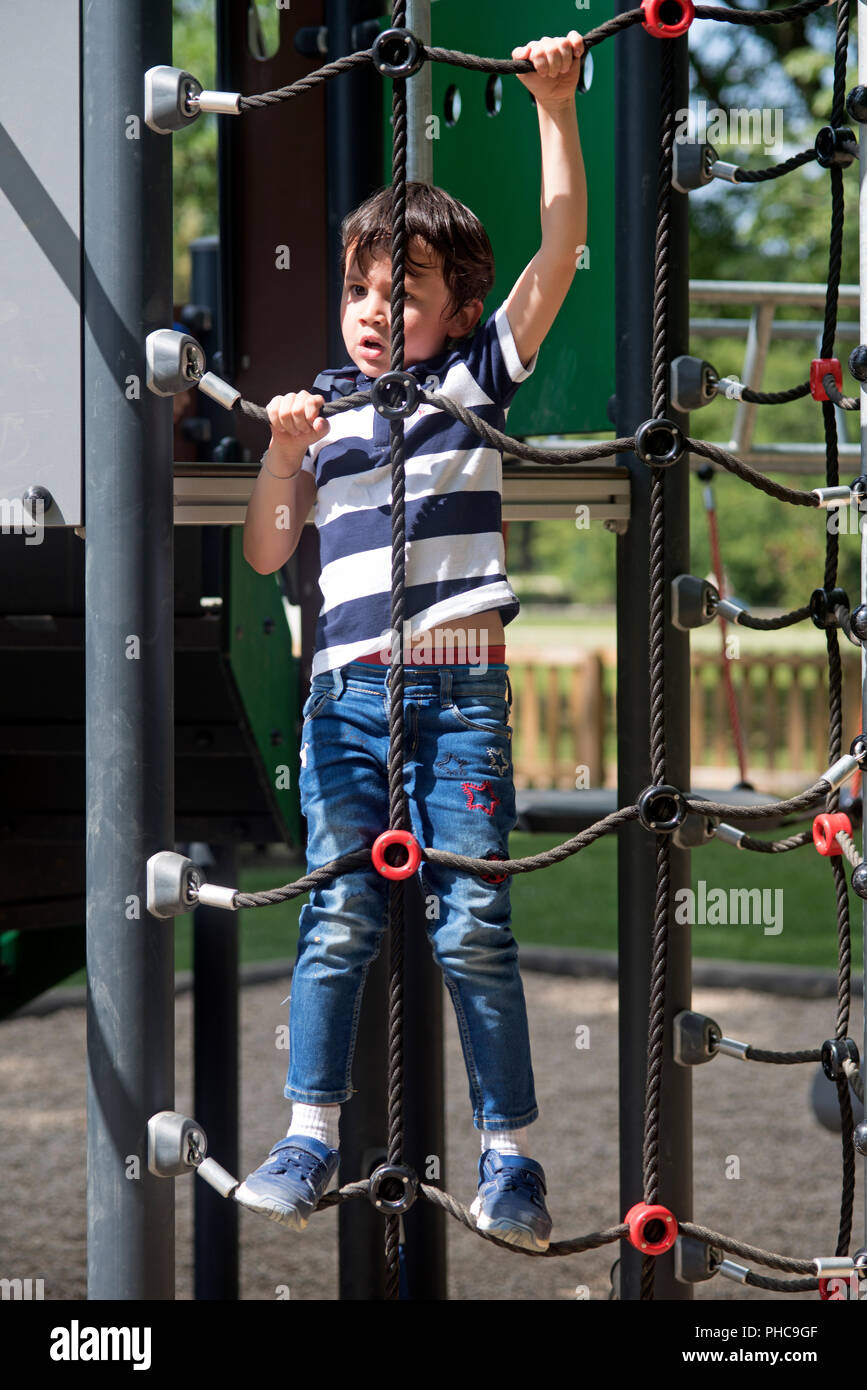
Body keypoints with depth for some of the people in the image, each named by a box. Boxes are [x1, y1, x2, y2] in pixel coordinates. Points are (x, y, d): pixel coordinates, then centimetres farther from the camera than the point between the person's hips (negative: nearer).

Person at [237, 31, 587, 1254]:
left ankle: (510, 1155, 0)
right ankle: (310, 1140, 4)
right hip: (348, 687, 2)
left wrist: (556, 102, -6)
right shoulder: (324, 408, 13)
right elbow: (266, 553, 12)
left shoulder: (477, 377, 8)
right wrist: (282, 451, -4)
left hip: (462, 689, -2)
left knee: (473, 924, -5)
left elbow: (564, 244, 0)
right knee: (341, 917, -3)